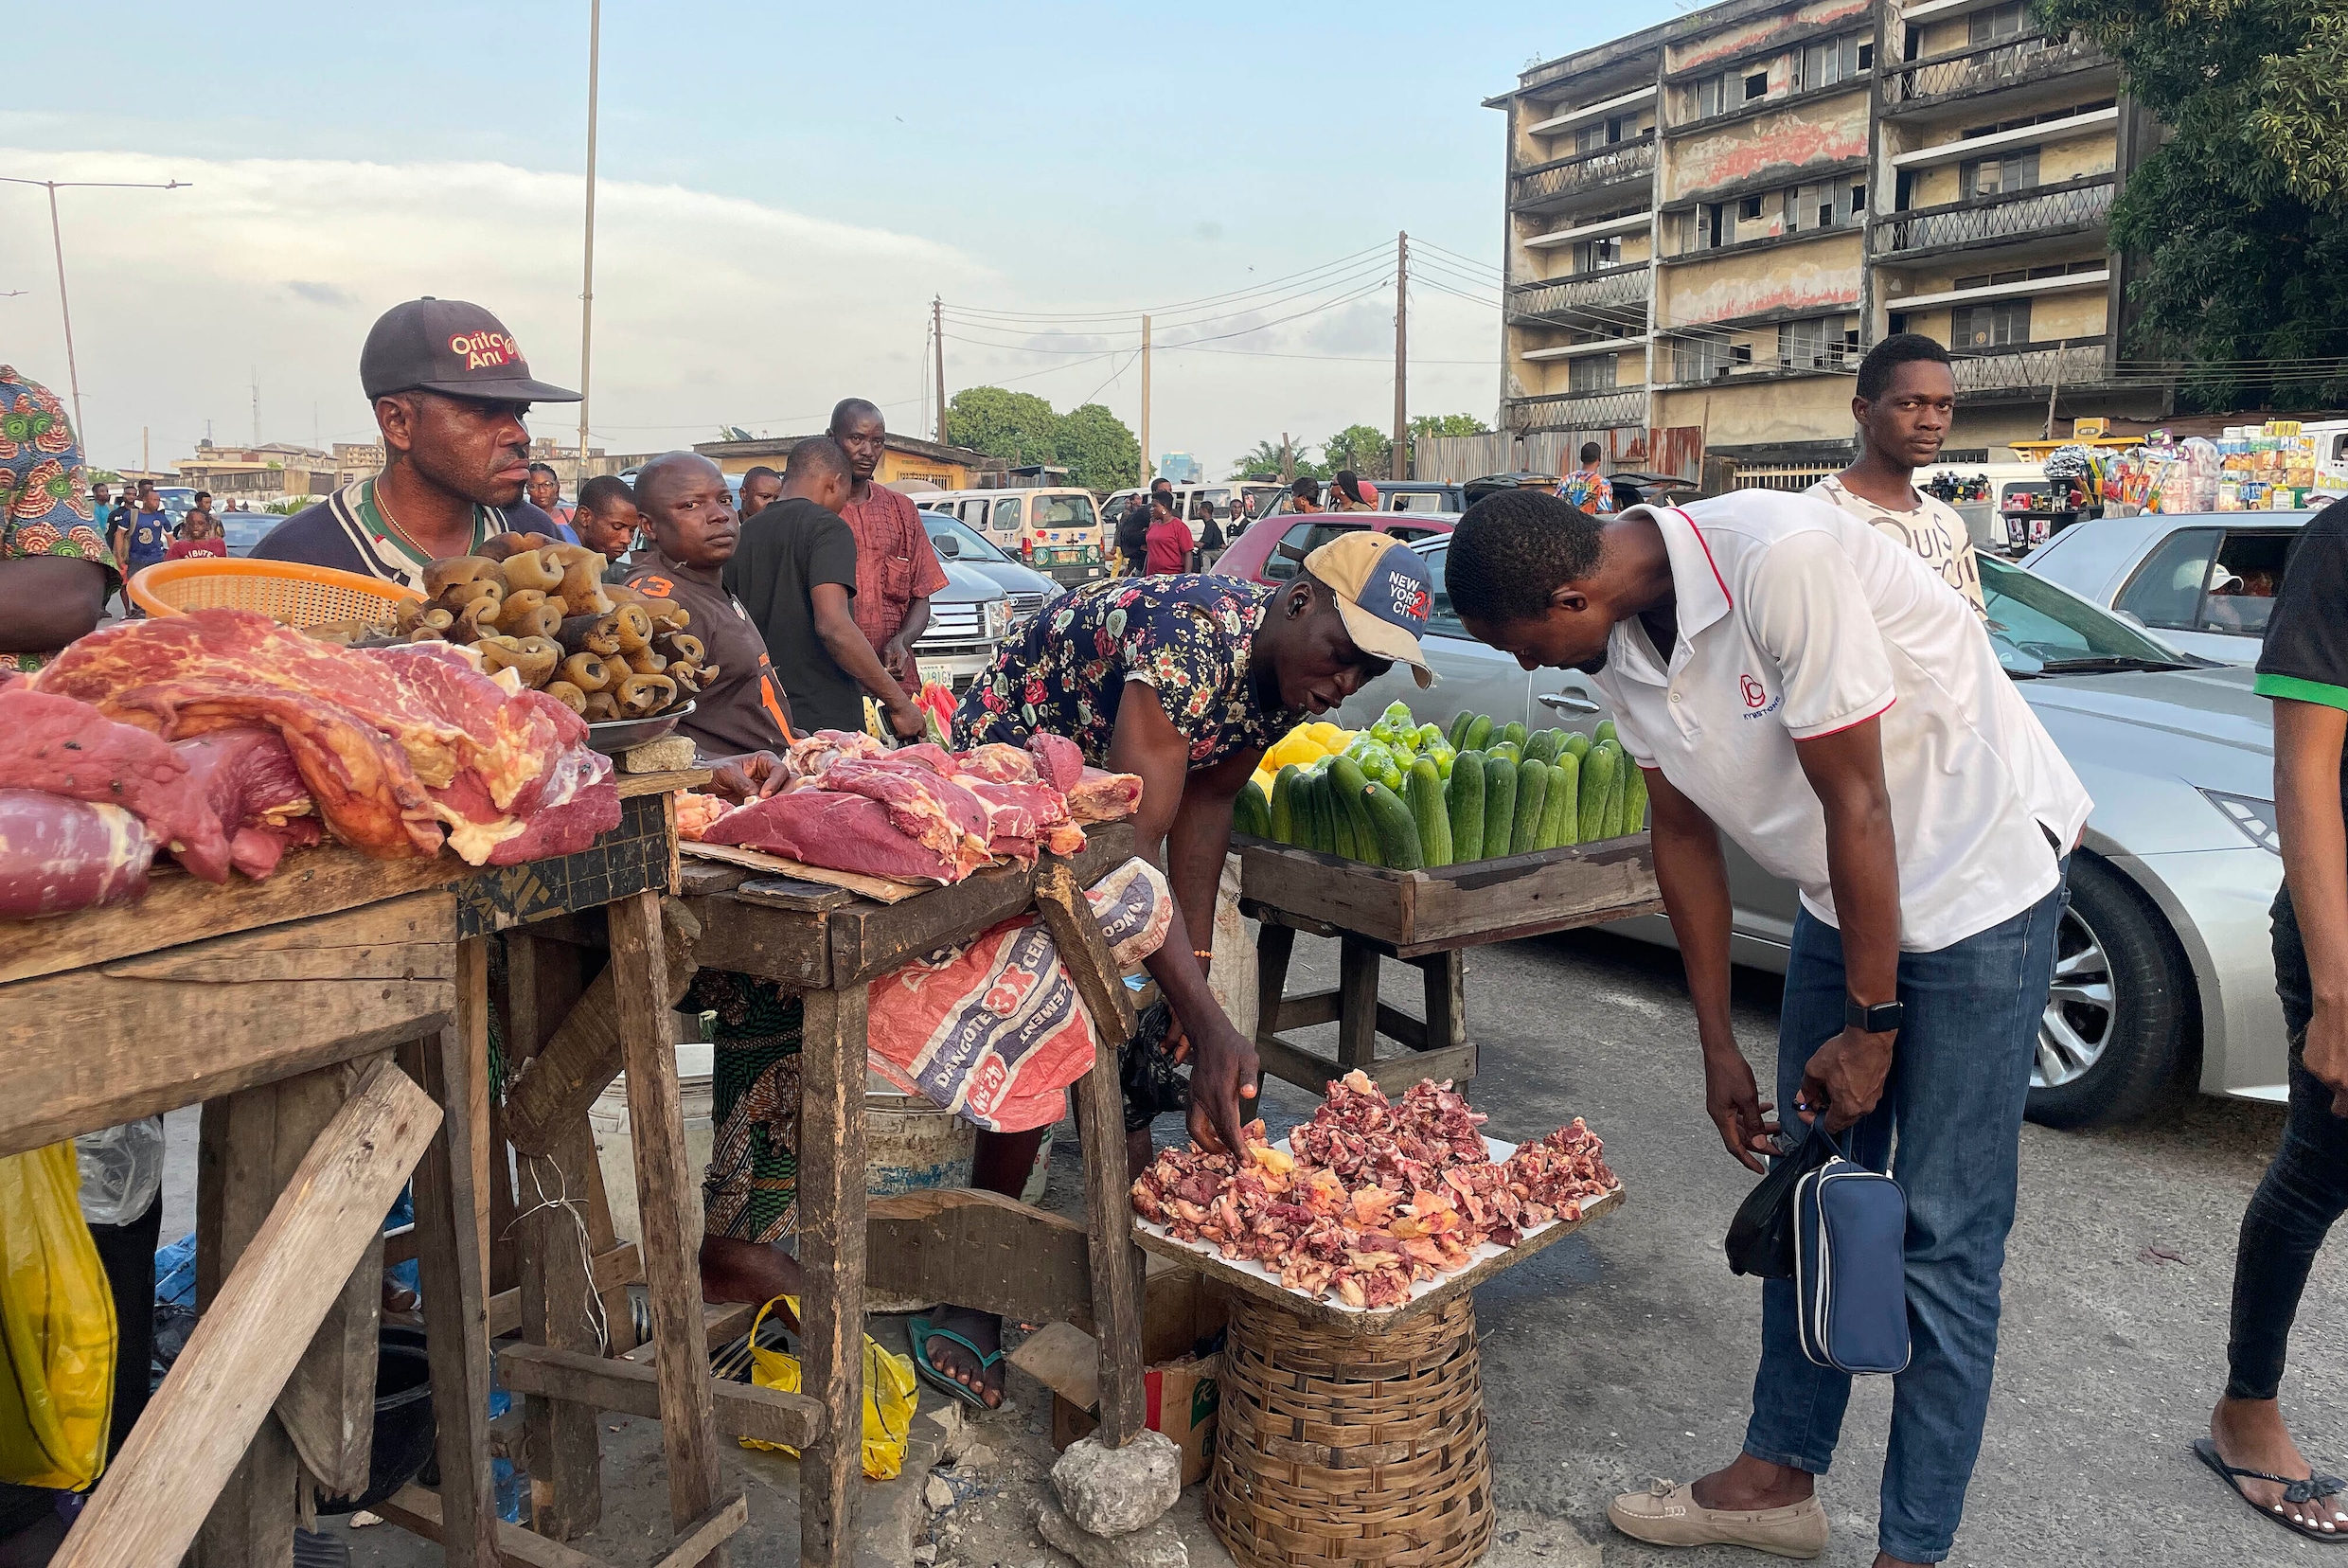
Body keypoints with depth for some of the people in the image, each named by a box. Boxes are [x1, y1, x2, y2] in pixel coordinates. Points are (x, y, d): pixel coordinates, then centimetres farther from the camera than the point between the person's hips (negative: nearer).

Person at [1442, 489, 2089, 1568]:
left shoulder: (1779, 560, -31)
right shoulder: (1620, 645, -6)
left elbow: (1858, 806, -25)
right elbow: (1684, 836, 3)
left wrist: (1870, 1026, -16)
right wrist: (1719, 1047, 6)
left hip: (1979, 872, -7)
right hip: (1842, 892, 7)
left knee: (1944, 1233, -2)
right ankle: (1779, 1478, 28)